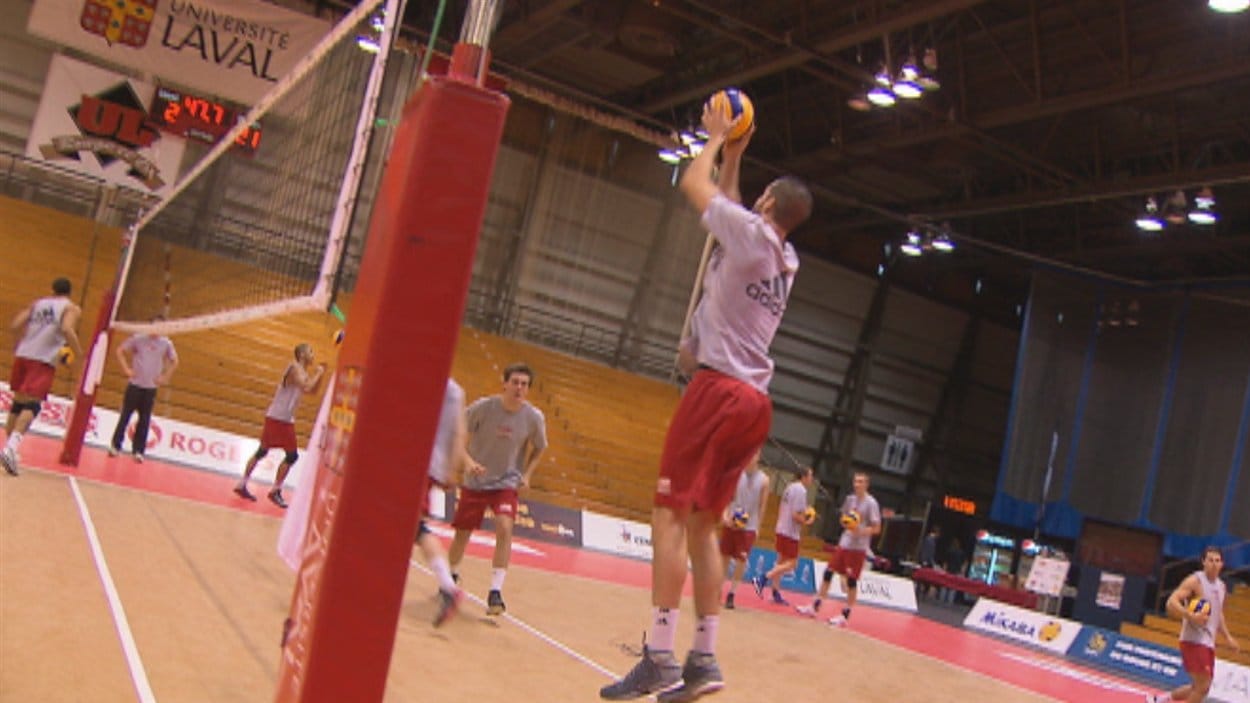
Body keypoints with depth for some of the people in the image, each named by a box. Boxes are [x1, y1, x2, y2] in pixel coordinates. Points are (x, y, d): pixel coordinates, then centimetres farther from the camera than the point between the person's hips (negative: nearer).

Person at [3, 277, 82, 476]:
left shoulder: (37, 303, 19)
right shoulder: (72, 308, 4)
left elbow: (16, 325, 9)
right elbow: (67, 329, -15)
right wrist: (78, 353, -5)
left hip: (23, 354, 5)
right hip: (45, 358, -5)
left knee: (19, 401, 19)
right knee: (33, 404, -11)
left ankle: (9, 447, 23)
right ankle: (11, 448, -31)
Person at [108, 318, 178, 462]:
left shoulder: (166, 344, 1)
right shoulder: (139, 338, -4)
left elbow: (174, 361, 15)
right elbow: (120, 350, 3)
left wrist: (165, 377, 5)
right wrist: (126, 369, -6)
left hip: (151, 387, 1)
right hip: (135, 384, -1)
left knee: (145, 420, 4)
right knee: (125, 416, 2)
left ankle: (138, 451, 11)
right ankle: (115, 446, 12)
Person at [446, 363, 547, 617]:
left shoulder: (534, 417, -11)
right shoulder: (483, 407, -17)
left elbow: (538, 449, 7)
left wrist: (527, 475, -5)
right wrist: (468, 461, -24)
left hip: (507, 483, 0)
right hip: (475, 482, 0)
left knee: (504, 527, -24)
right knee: (462, 533, 10)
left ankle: (495, 592, -18)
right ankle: (451, 575, 40)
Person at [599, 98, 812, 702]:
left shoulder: (752, 232, -4)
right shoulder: (786, 259, 18)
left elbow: (694, 183, 8)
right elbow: (727, 207, 35)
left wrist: (717, 139, 23)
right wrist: (734, 153, 39)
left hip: (720, 388, -8)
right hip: (754, 401, 8)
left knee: (670, 516, -10)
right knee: (702, 524, 10)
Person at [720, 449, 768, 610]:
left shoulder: (763, 480, -1)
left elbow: (762, 506, 3)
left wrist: (757, 527, 1)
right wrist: (725, 515, -17)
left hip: (749, 527, 0)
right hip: (731, 523, 0)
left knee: (741, 561, -1)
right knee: (725, 557, 7)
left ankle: (731, 594, 10)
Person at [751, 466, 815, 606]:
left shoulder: (790, 487, 12)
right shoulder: (801, 491, -16)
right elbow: (796, 515, -21)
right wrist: (806, 522, -7)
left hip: (781, 529, 10)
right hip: (791, 532, -10)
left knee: (781, 562, 14)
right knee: (791, 563, -4)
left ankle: (776, 593, 16)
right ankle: (762, 579, -13)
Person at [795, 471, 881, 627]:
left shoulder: (871, 503, -10)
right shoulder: (850, 499, 9)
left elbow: (876, 528, -11)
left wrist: (860, 531, -25)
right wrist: (847, 524, 0)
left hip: (858, 548, -6)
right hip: (843, 543, 6)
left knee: (851, 580, -3)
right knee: (828, 572, 6)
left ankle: (845, 615, 6)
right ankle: (815, 607, 14)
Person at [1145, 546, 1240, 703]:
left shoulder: (1221, 586, 15)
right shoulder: (1195, 581, -10)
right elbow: (1171, 602, -18)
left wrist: (1228, 637, 19)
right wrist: (1191, 616, -32)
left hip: (1209, 643, 8)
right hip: (1193, 640, -8)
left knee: (1200, 687, 12)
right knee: (1203, 685, -12)